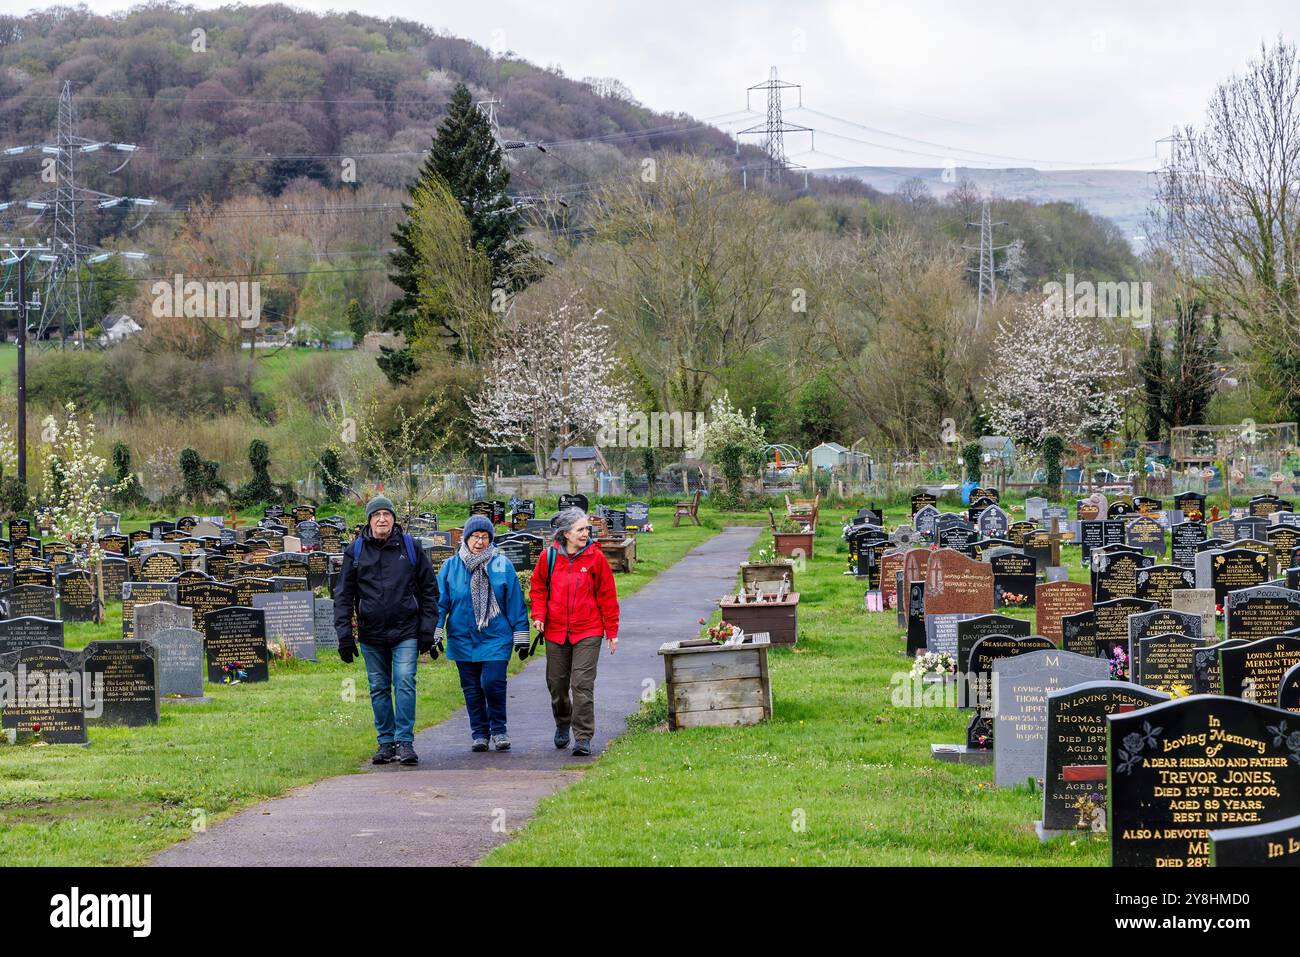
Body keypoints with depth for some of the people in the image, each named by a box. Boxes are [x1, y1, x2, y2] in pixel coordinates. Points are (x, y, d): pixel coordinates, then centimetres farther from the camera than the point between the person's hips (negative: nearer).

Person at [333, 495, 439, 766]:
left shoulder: (410, 547, 3)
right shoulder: (355, 551, 4)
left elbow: (429, 590, 6)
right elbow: (343, 595, 6)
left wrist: (427, 630, 0)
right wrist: (344, 634, -1)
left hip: (406, 632, -2)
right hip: (371, 633, 2)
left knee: (405, 683, -12)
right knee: (379, 688, 7)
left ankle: (405, 741, -10)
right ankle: (386, 742, 14)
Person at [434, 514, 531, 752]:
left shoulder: (502, 565, 0)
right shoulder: (450, 567, 3)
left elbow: (515, 603, 4)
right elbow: (440, 602, 6)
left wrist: (521, 636, 3)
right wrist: (436, 633, -1)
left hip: (496, 637, -2)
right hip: (463, 639, 2)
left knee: (493, 683, -12)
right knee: (472, 688, 7)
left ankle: (498, 730, 6)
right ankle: (479, 733, 18)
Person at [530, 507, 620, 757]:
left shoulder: (595, 557, -4)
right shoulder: (549, 556, -1)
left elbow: (607, 594, 2)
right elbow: (538, 587, 13)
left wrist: (612, 631, 2)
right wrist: (539, 615, -1)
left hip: (588, 632, -2)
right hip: (556, 632, 2)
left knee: (582, 684, -12)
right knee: (557, 684, 12)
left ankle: (583, 737, -8)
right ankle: (562, 724, 38)